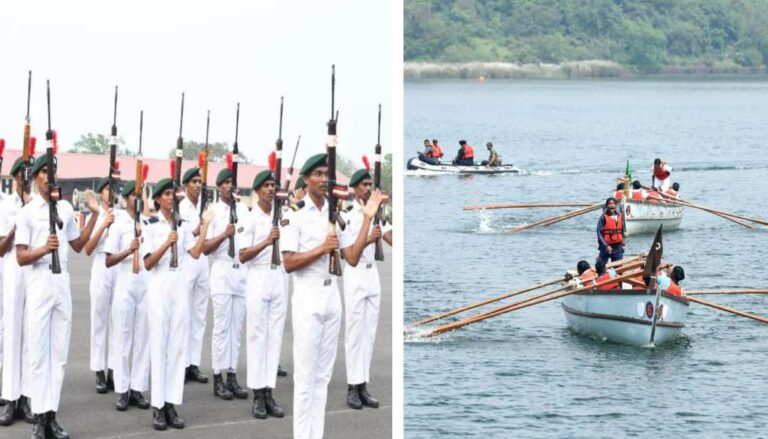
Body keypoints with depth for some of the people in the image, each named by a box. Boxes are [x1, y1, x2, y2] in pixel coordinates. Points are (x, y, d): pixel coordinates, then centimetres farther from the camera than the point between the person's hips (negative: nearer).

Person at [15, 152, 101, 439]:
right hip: (38, 286, -5)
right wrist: (44, 249, -27)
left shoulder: (66, 209, 10)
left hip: (62, 284, 5)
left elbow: (78, 245, 18)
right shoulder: (26, 213, -6)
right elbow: (21, 257, -10)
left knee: (59, 351, 5)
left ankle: (52, 414, 9)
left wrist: (94, 215, 13)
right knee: (38, 352, -4)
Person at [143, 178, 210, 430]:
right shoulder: (151, 226, -2)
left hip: (179, 286, 4)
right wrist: (166, 244, -21)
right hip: (159, 286, -4)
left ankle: (171, 404, 6)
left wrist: (205, 225, -5)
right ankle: (158, 407, -2)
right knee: (159, 344, -4)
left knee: (178, 344, 3)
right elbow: (148, 264, -8)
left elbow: (195, 254, -4)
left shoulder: (183, 226, 10)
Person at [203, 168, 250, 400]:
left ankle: (232, 375, 9)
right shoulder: (212, 211, -3)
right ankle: (218, 378, 0)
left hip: (243, 271, 5)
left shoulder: (243, 209, 11)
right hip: (222, 270, -5)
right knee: (222, 326, -3)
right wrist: (224, 235, -21)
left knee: (237, 326, 6)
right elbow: (205, 248, -6)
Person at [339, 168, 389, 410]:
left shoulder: (374, 213, 8)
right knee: (355, 331, -3)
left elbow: (392, 239, -3)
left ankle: (363, 386, 9)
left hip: (373, 274, 6)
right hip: (355, 276, -6)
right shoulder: (346, 217, -12)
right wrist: (368, 240, -27)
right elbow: (351, 258, -17)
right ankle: (352, 387, 1)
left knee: (369, 332, 6)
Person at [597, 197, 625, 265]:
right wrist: (606, 246, -18)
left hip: (617, 247, 5)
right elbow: (599, 233, -13)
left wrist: (622, 243, 10)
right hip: (606, 247, -5)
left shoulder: (620, 216, 6)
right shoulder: (603, 218, -10)